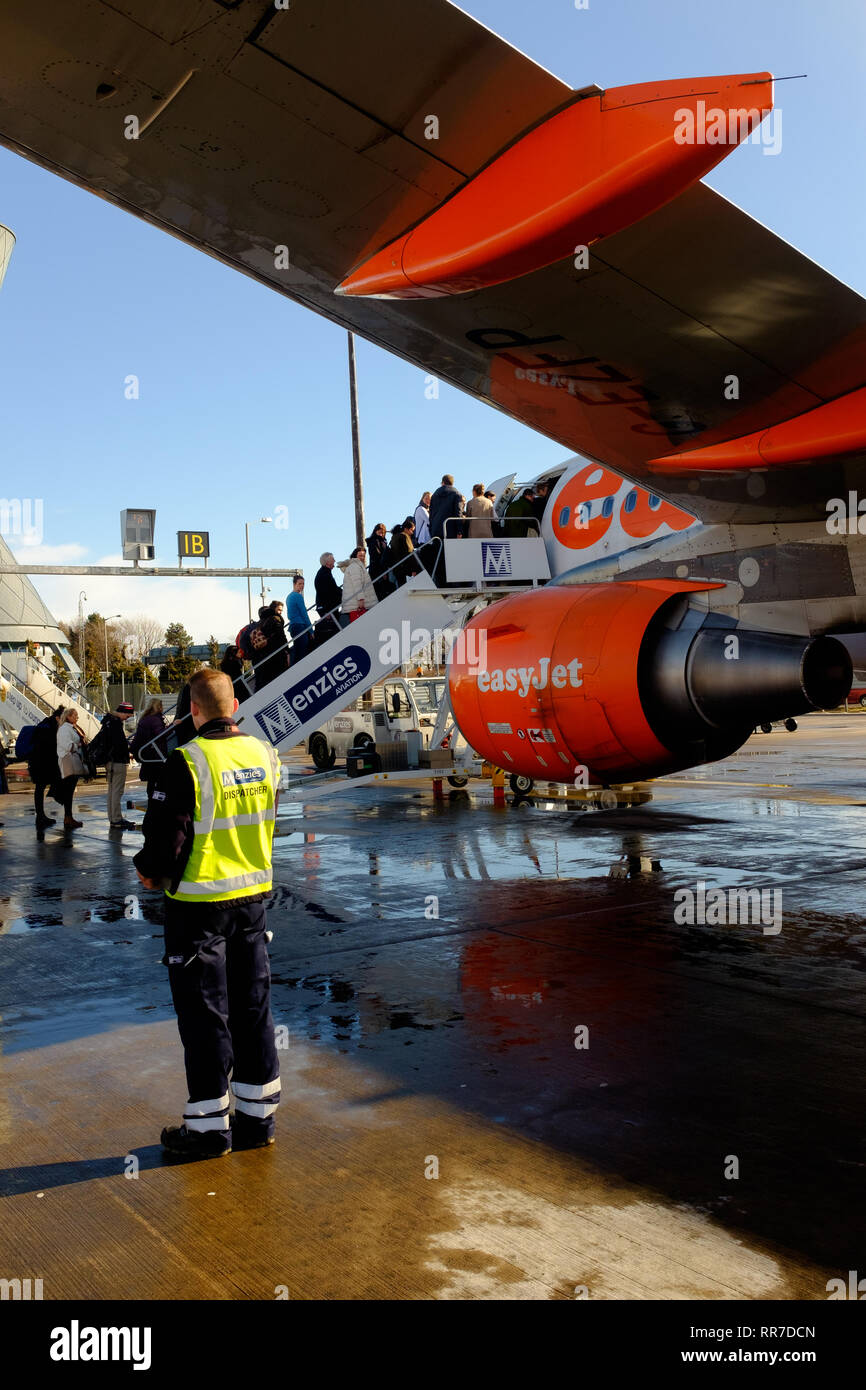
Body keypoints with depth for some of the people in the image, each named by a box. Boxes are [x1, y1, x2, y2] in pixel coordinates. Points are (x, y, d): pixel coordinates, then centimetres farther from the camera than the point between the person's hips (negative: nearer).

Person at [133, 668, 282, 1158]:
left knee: (204, 1013, 6)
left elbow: (167, 835, -16)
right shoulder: (265, 754, 0)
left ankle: (209, 1125, 16)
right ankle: (258, 1114, 24)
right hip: (253, 896, 6)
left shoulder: (188, 762, -19)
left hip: (200, 902, -6)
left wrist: (150, 871, 3)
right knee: (253, 1005, 14)